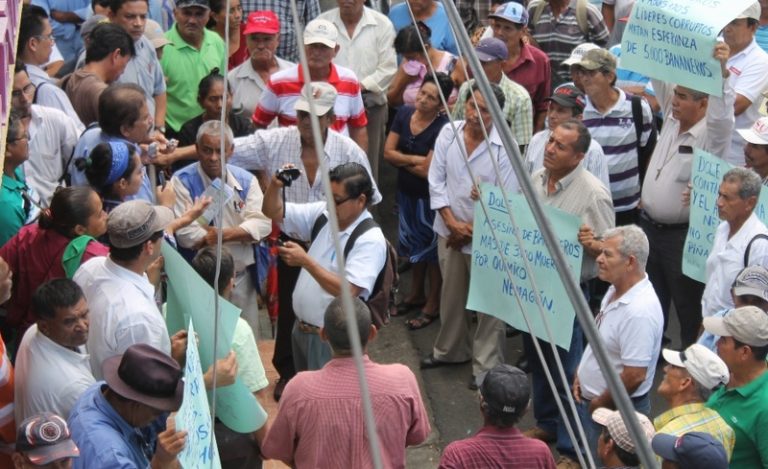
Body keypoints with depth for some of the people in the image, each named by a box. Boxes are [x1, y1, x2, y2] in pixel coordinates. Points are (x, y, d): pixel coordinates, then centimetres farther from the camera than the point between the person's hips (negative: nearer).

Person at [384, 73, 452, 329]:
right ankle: (416, 293, 41)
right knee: (414, 243, 22)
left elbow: (428, 170, -25)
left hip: (429, 197, -7)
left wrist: (402, 160, -11)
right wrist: (415, 159, -18)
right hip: (406, 192, 7)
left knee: (431, 248, 9)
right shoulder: (404, 113, -5)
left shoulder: (443, 128, -24)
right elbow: (388, 152, -5)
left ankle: (432, 304, 25)